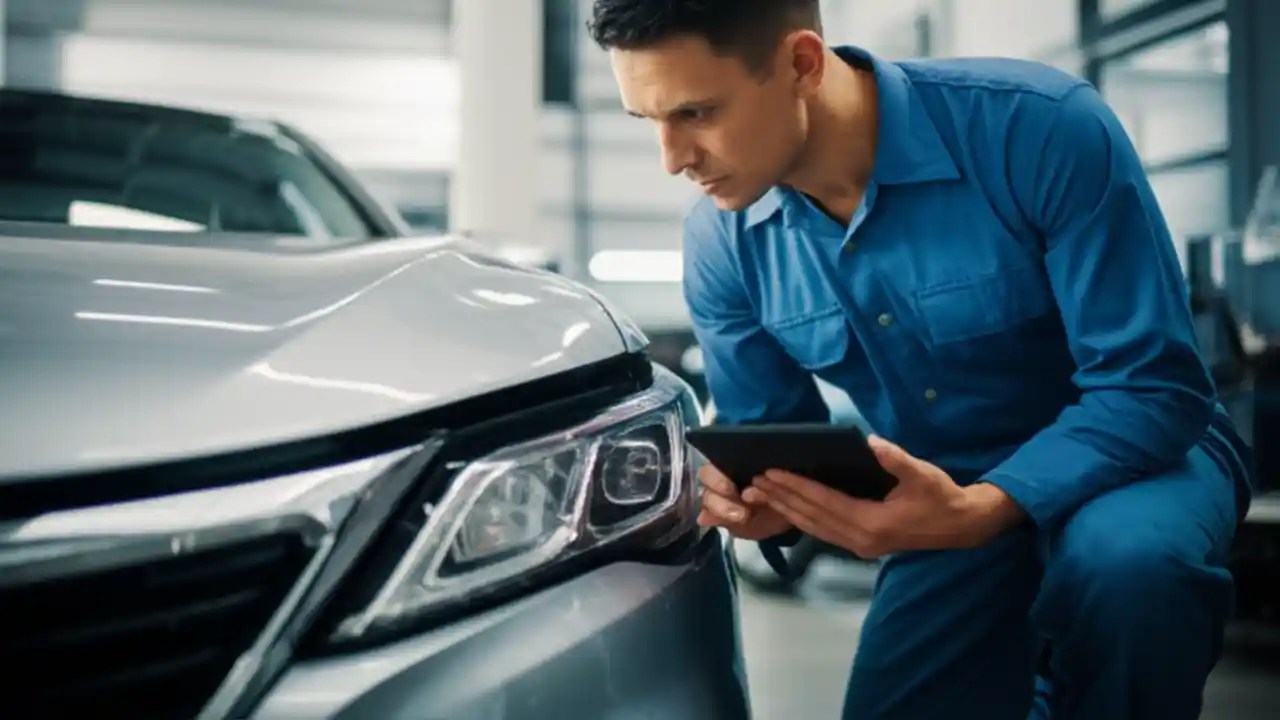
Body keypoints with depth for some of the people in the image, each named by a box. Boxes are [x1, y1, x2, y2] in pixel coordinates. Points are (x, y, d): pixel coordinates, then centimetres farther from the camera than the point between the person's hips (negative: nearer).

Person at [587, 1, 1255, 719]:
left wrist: (977, 513, -39)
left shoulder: (1040, 124, -26)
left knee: (1122, 562, -36)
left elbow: (1154, 386, -25)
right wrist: (770, 501, -22)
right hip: (947, 502, 5)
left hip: (1138, 448, -4)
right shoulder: (723, 241, -11)